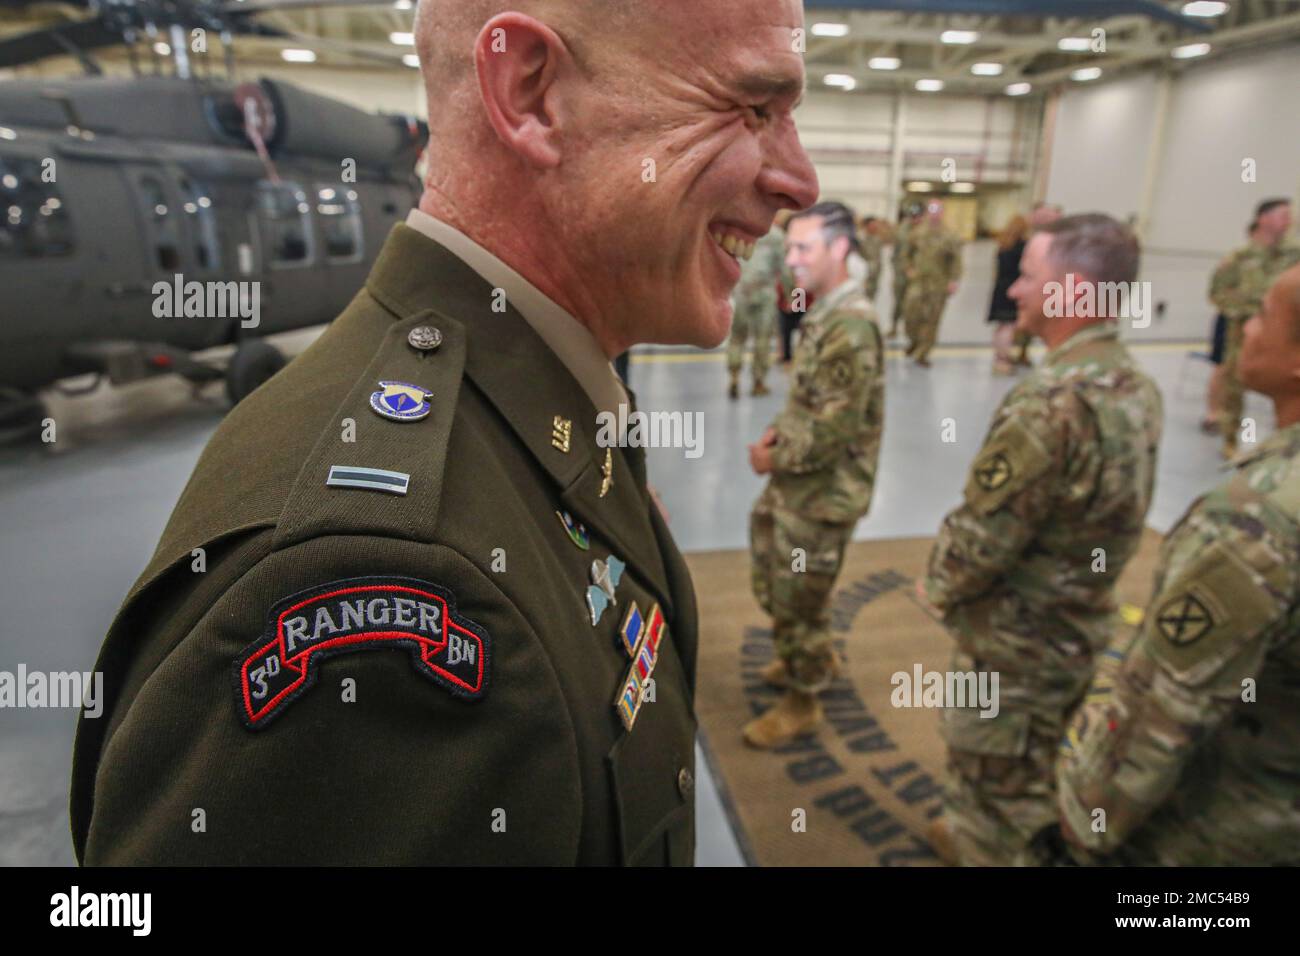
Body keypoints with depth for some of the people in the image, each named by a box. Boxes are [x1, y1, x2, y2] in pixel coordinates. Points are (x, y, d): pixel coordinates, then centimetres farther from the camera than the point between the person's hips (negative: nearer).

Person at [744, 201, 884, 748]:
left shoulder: (851, 327, -23)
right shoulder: (825, 314, 7)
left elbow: (836, 426, -27)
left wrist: (775, 458, -14)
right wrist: (776, 434, 2)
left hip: (824, 491, -10)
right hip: (796, 480, 10)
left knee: (797, 599, 5)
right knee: (775, 582, 24)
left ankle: (801, 704, 26)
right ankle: (815, 659, 46)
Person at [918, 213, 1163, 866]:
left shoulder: (1051, 404, -30)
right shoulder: (1136, 386, -1)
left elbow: (979, 538, -25)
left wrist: (937, 586, -4)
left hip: (1016, 643, -9)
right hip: (1082, 626, 9)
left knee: (993, 784, 12)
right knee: (1039, 770, 30)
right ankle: (1006, 842, 53)